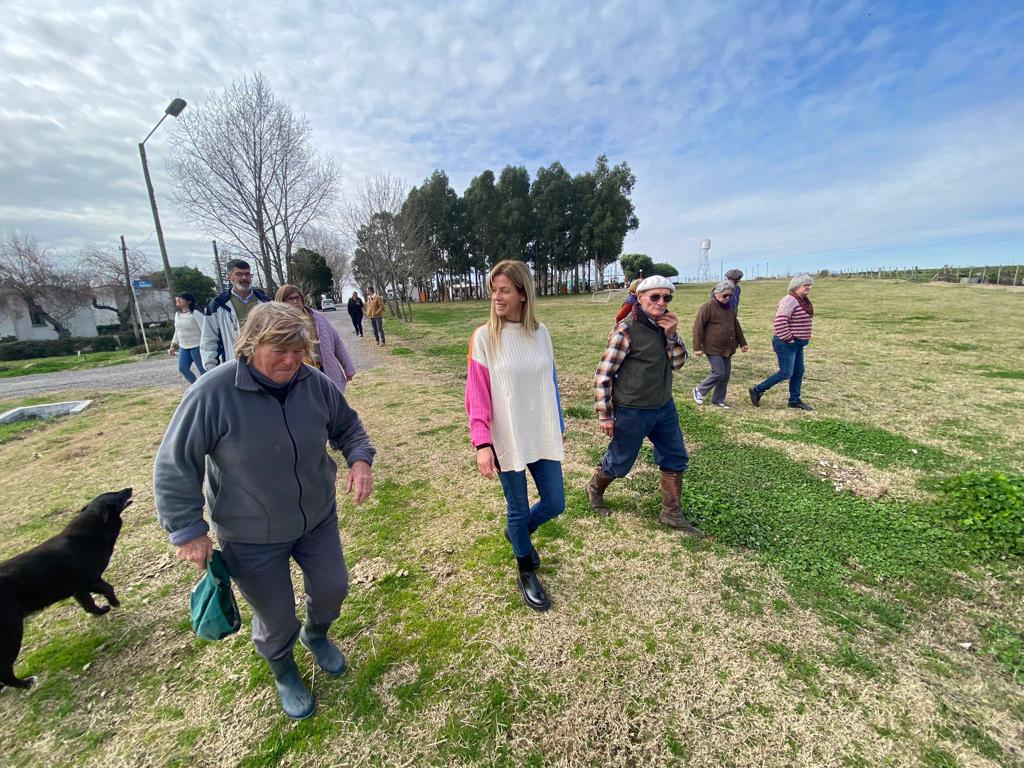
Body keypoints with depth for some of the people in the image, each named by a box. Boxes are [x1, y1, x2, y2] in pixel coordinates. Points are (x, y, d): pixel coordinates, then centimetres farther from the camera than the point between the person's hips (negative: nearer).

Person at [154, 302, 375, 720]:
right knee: (275, 617, 16)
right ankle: (284, 673, 52)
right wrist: (188, 530, -14)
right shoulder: (213, 392, -25)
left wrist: (360, 459, -18)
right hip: (251, 537, -3)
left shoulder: (315, 383, -14)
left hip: (318, 519, 4)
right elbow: (174, 464, -15)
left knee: (332, 587, 20)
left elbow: (348, 426, 2)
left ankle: (315, 634, 57)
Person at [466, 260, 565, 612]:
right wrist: (482, 443, -20)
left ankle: (518, 531, 46)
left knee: (555, 504, 13)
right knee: (518, 508, 12)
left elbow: (551, 381, 8)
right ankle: (526, 572, 39)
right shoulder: (484, 337, -12)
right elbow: (477, 395, -13)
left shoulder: (540, 332, 0)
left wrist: (558, 424, 14)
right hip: (507, 440, -4)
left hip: (543, 436, 4)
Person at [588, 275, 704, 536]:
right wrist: (605, 415, -15)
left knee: (676, 459, 15)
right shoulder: (626, 330, -20)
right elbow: (603, 374, -18)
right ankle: (595, 489, 40)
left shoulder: (663, 326, 3)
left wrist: (671, 335, -13)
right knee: (619, 462, 10)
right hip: (632, 412, -7)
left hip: (664, 408, 7)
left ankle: (672, 514, 31)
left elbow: (678, 363, 4)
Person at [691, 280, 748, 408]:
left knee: (726, 375, 8)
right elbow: (698, 327, -13)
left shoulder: (729, 308, 14)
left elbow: (736, 326, 24)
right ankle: (699, 390, 12)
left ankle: (718, 400, 21)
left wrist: (742, 343, 23)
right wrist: (697, 347, -16)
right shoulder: (708, 307, -11)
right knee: (719, 373, -10)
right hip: (713, 348, -8)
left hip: (727, 349, 8)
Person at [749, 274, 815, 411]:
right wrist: (788, 338, -22)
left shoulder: (805, 301, 12)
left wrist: (802, 339, 17)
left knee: (798, 372, 11)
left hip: (797, 343, 10)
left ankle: (794, 400, 21)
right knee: (786, 373, -7)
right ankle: (757, 390, 4)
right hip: (786, 343, -10)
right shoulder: (789, 300, -18)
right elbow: (780, 321, -27)